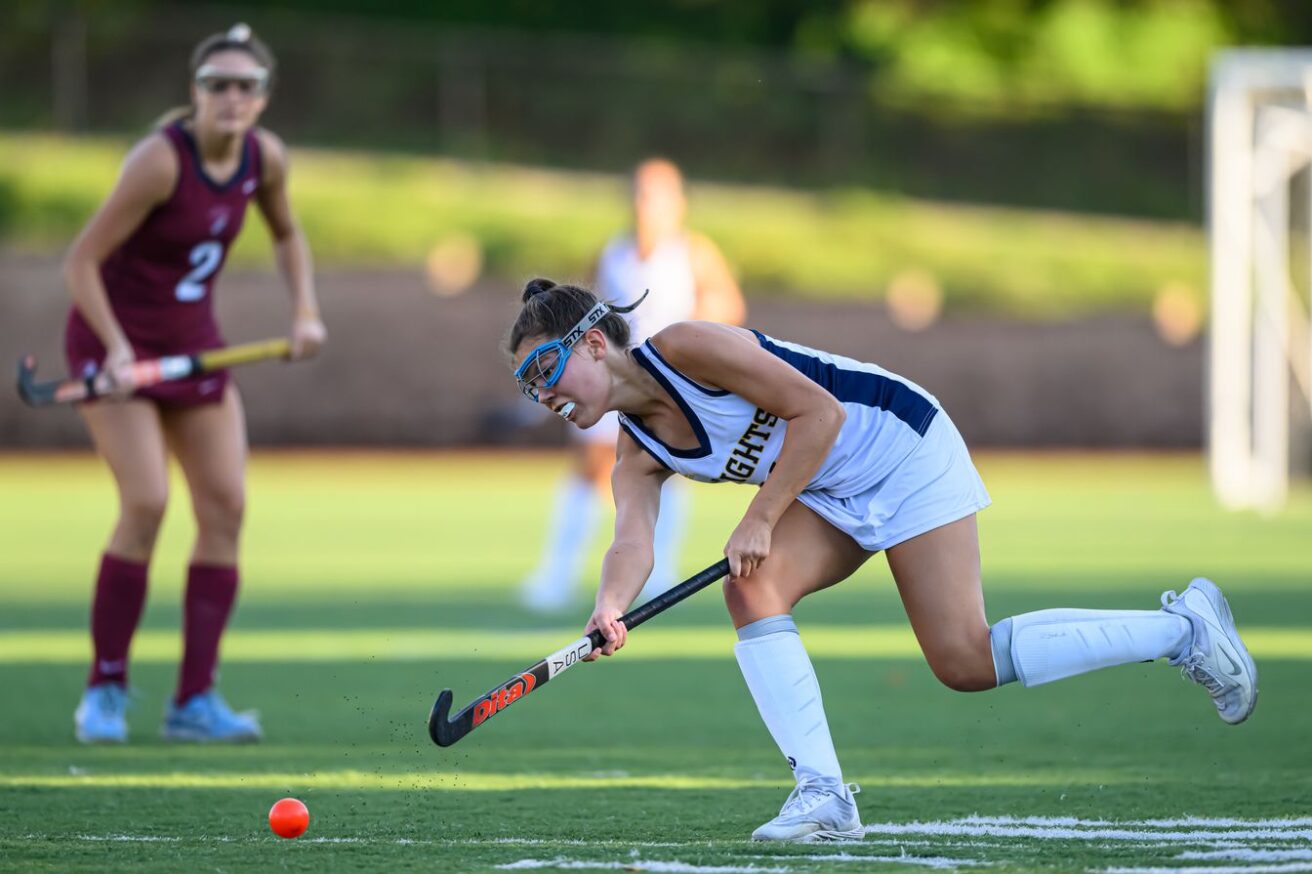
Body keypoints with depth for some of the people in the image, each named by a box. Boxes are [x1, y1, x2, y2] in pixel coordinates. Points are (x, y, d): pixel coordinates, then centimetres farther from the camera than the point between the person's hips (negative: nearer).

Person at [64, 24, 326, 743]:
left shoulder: (265, 158, -4)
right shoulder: (161, 161, -24)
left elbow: (287, 235, 17)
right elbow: (81, 263, -22)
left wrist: (305, 312, 3)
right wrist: (116, 347, -32)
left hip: (192, 340, 7)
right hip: (114, 337, -7)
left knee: (225, 505, -4)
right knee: (146, 501, -19)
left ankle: (195, 700, 1)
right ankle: (105, 691, -5)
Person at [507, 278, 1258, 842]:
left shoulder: (684, 349, -22)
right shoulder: (638, 458, 0)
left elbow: (817, 412, -23)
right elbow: (633, 540, -19)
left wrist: (761, 519, -26)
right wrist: (611, 607, -40)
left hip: (902, 448, -8)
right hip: (836, 497, 8)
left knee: (966, 664, -13)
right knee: (751, 589, -17)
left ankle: (1183, 627, 1)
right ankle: (825, 796, -16)